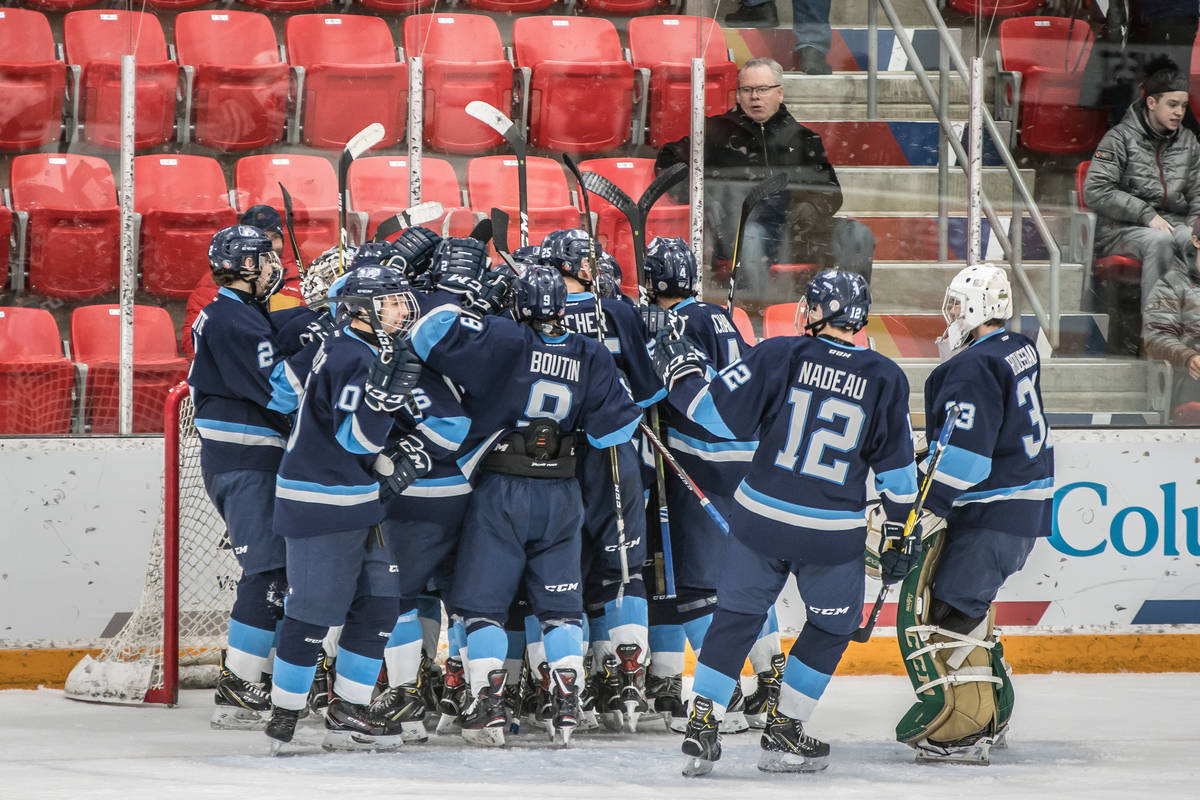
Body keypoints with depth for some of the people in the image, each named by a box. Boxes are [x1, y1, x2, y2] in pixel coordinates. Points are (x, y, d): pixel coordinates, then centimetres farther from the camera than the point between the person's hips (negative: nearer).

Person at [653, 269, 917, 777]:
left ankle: (701, 726, 9)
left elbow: (719, 415, -7)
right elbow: (897, 467, 3)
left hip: (760, 519, 0)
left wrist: (681, 373, 9)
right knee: (832, 625, 20)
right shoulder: (885, 380, -3)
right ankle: (783, 734, 19)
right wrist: (900, 526, 15)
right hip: (833, 534, 0)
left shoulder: (779, 356, -8)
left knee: (736, 617, 14)